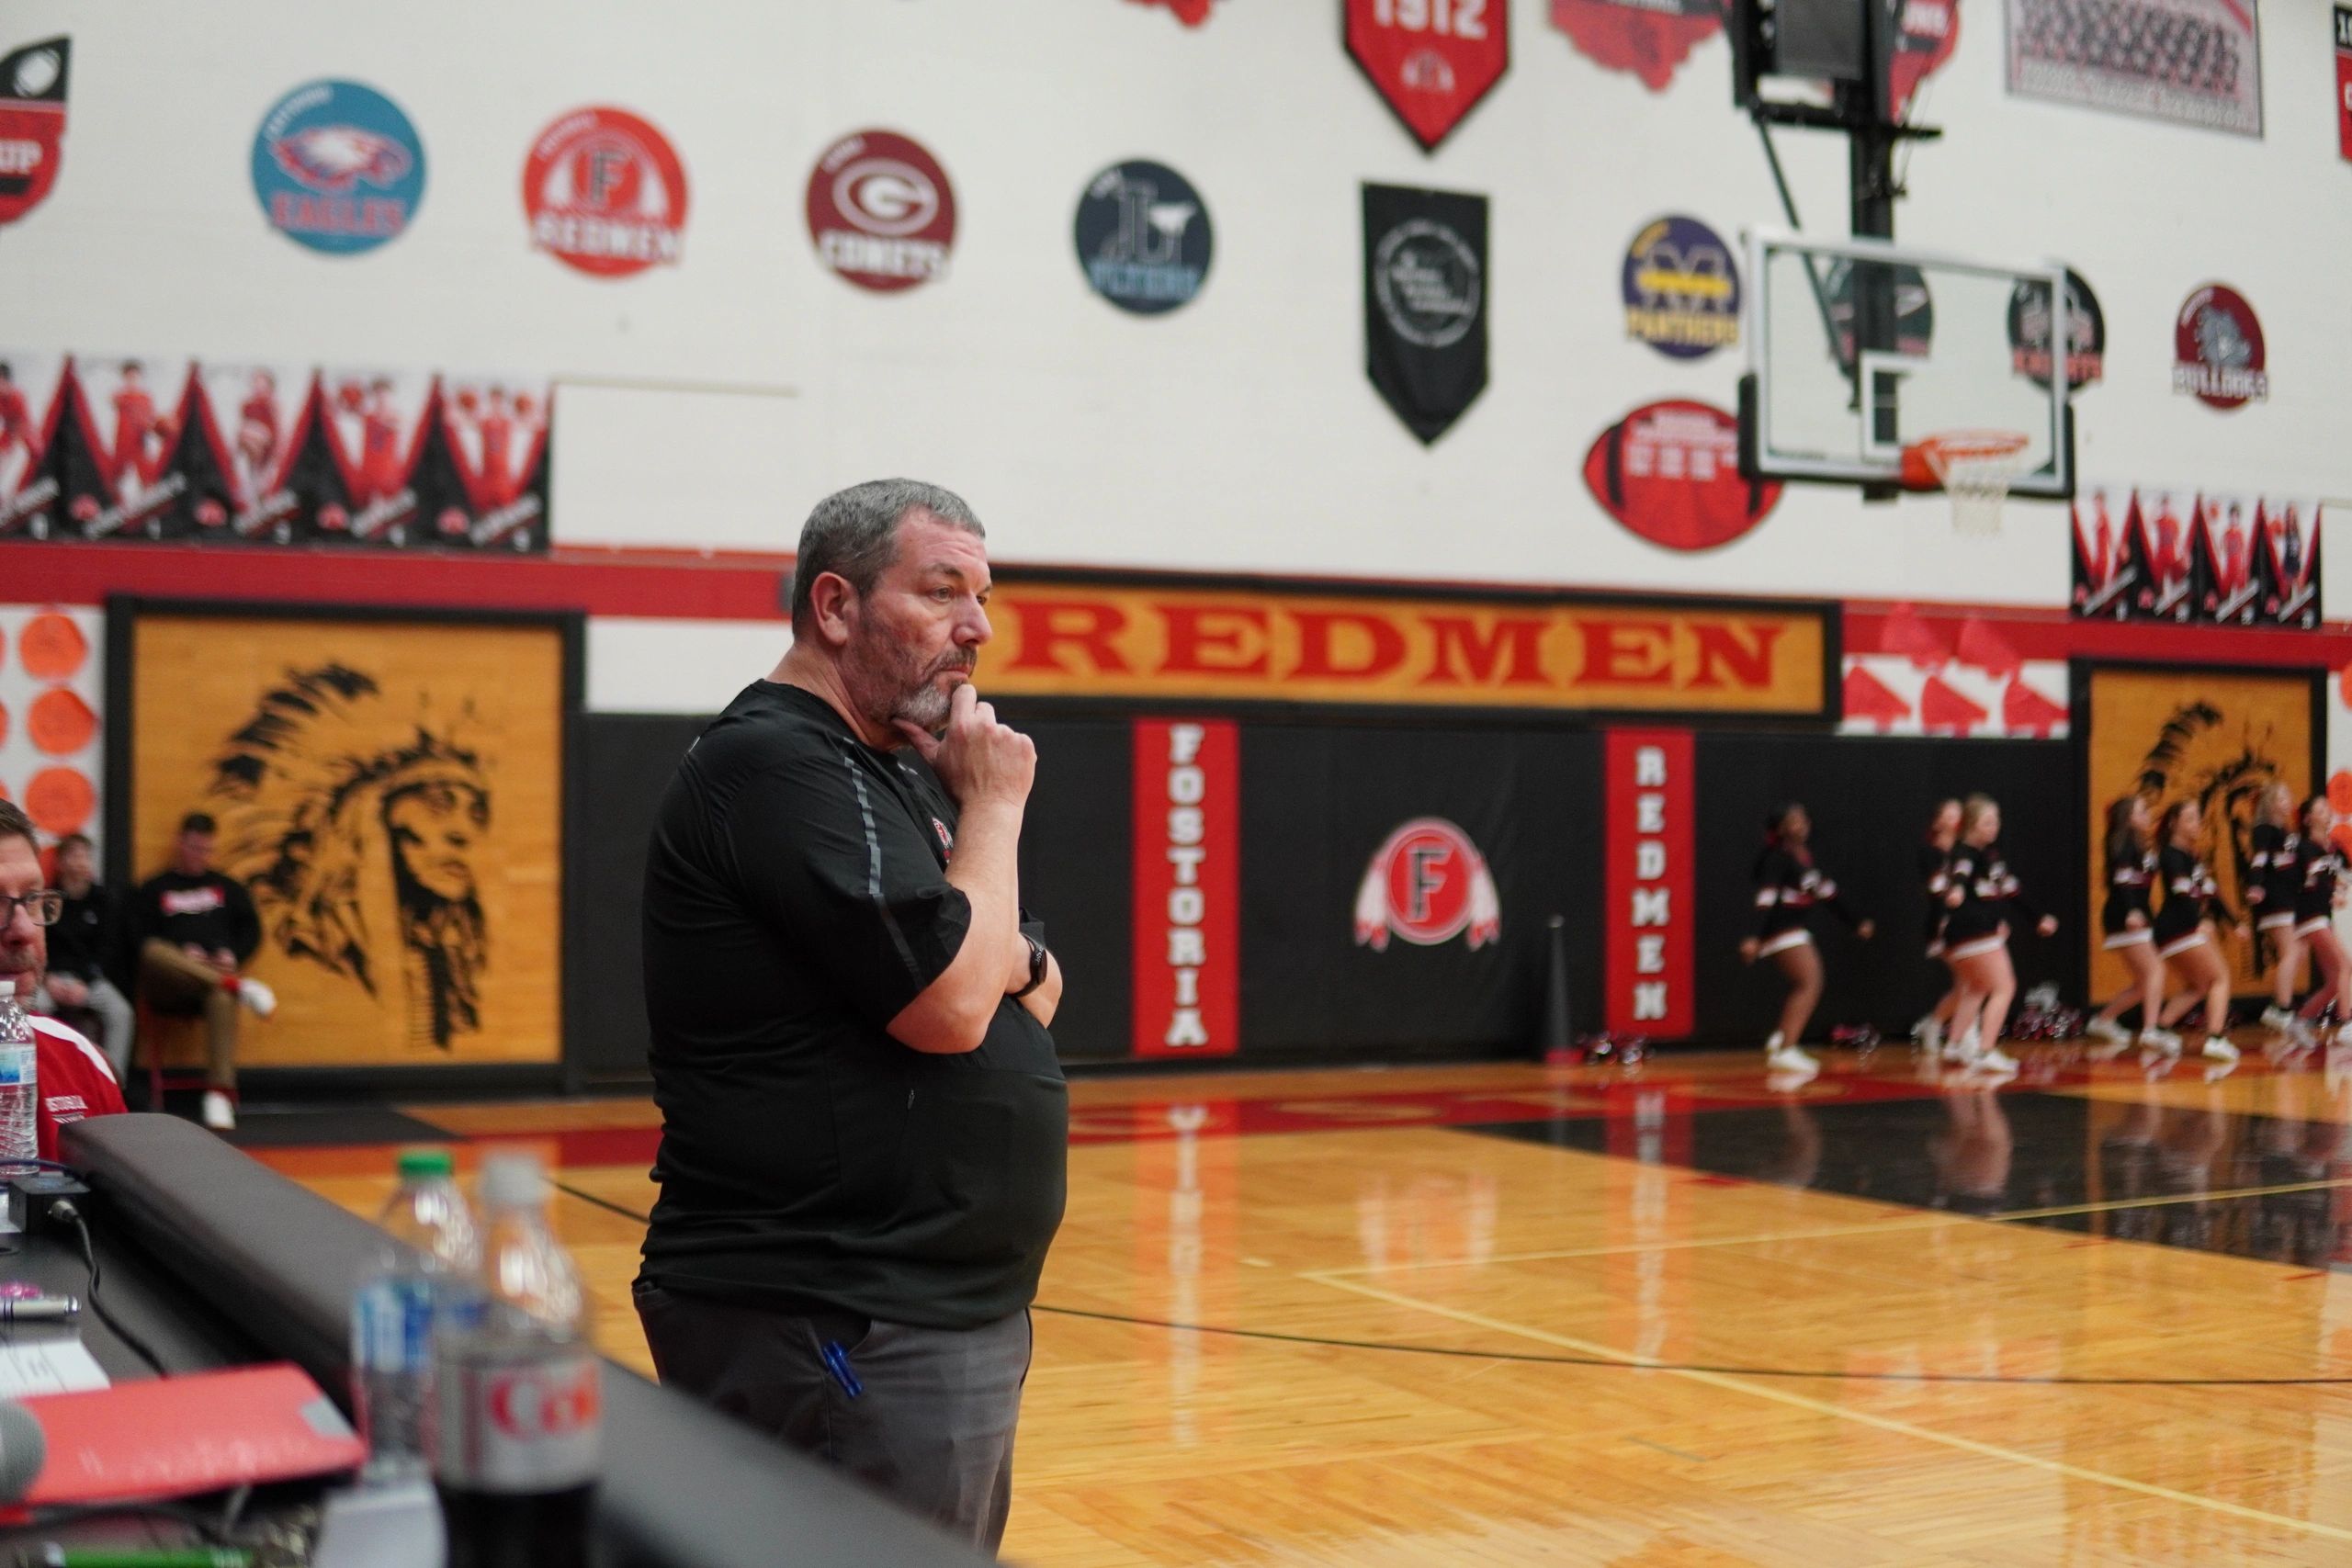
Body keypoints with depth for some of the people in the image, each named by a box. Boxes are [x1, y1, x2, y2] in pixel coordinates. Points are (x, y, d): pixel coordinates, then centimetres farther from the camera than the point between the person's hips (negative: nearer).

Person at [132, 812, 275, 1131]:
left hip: (218, 973, 0)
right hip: (166, 985, 0)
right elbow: (140, 937, 6)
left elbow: (251, 930, 16)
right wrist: (181, 956, -11)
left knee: (221, 995, -40)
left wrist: (233, 955, -6)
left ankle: (220, 1091, -49)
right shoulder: (154, 890, 20)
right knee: (154, 952, -37)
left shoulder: (229, 888, 27)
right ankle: (237, 987, -44)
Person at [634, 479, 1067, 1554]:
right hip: (836, 1336, -10)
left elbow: (1034, 983, 18)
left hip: (946, 1312, 10)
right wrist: (994, 809, -8)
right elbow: (950, 1004, -22)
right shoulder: (775, 764, -15)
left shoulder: (900, 773, 16)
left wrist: (1008, 965, -5)